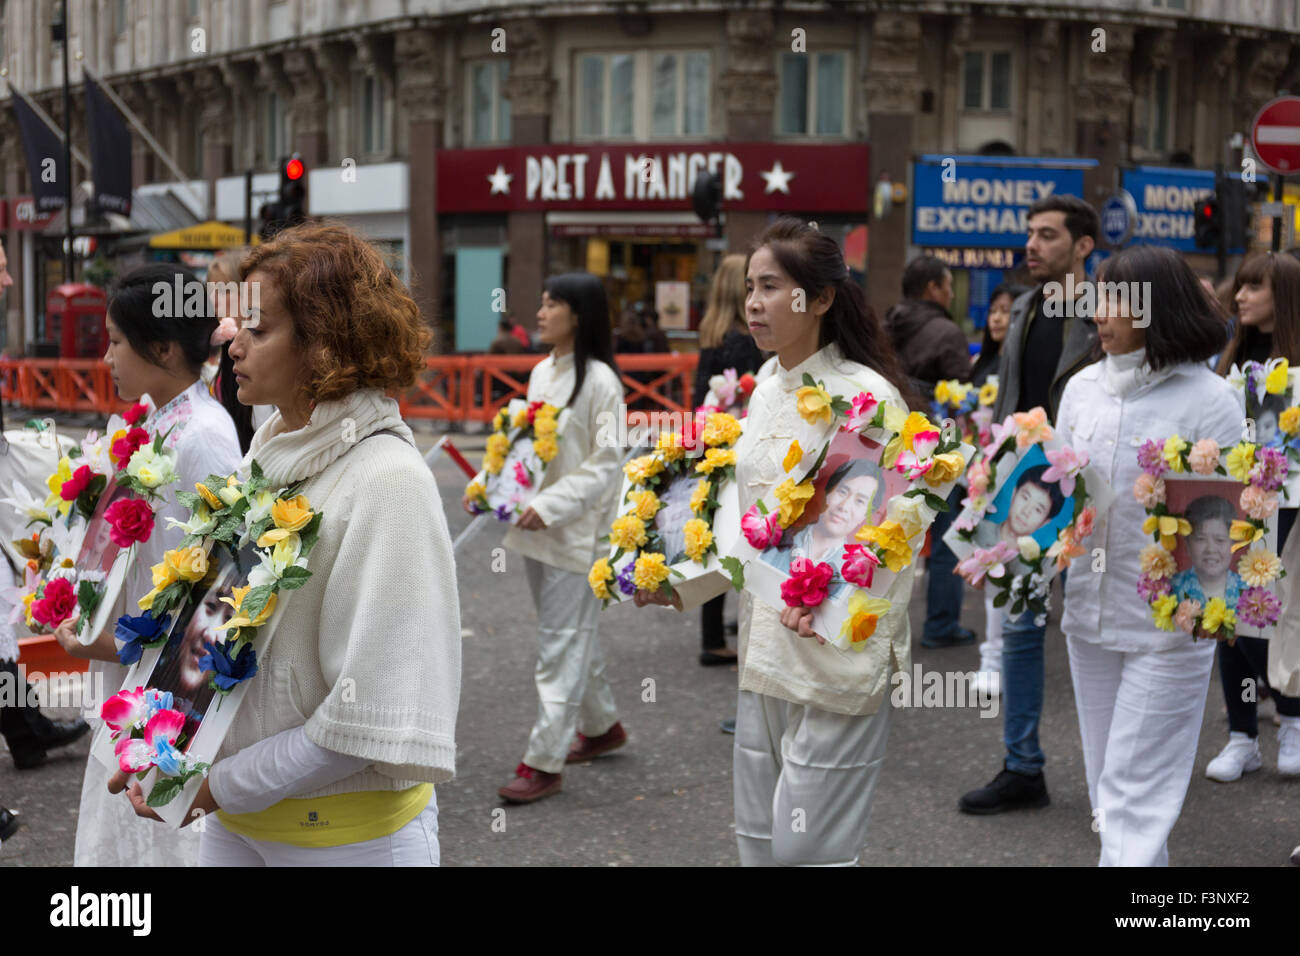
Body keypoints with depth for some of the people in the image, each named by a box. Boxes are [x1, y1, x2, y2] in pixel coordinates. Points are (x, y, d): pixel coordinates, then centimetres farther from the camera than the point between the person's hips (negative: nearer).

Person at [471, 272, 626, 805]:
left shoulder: (599, 380, -14)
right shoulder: (541, 374, 9)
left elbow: (607, 464, -16)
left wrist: (551, 507, -22)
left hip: (576, 531, -8)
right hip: (535, 525, 8)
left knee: (561, 644, -4)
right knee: (573, 635, 19)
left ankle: (544, 762, -2)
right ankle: (601, 727, 36)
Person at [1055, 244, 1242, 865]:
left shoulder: (1210, 401, -10)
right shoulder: (1083, 387, 7)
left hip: (1168, 627, -6)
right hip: (1088, 613, 6)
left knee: (1136, 792, -4)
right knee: (1107, 786, 17)